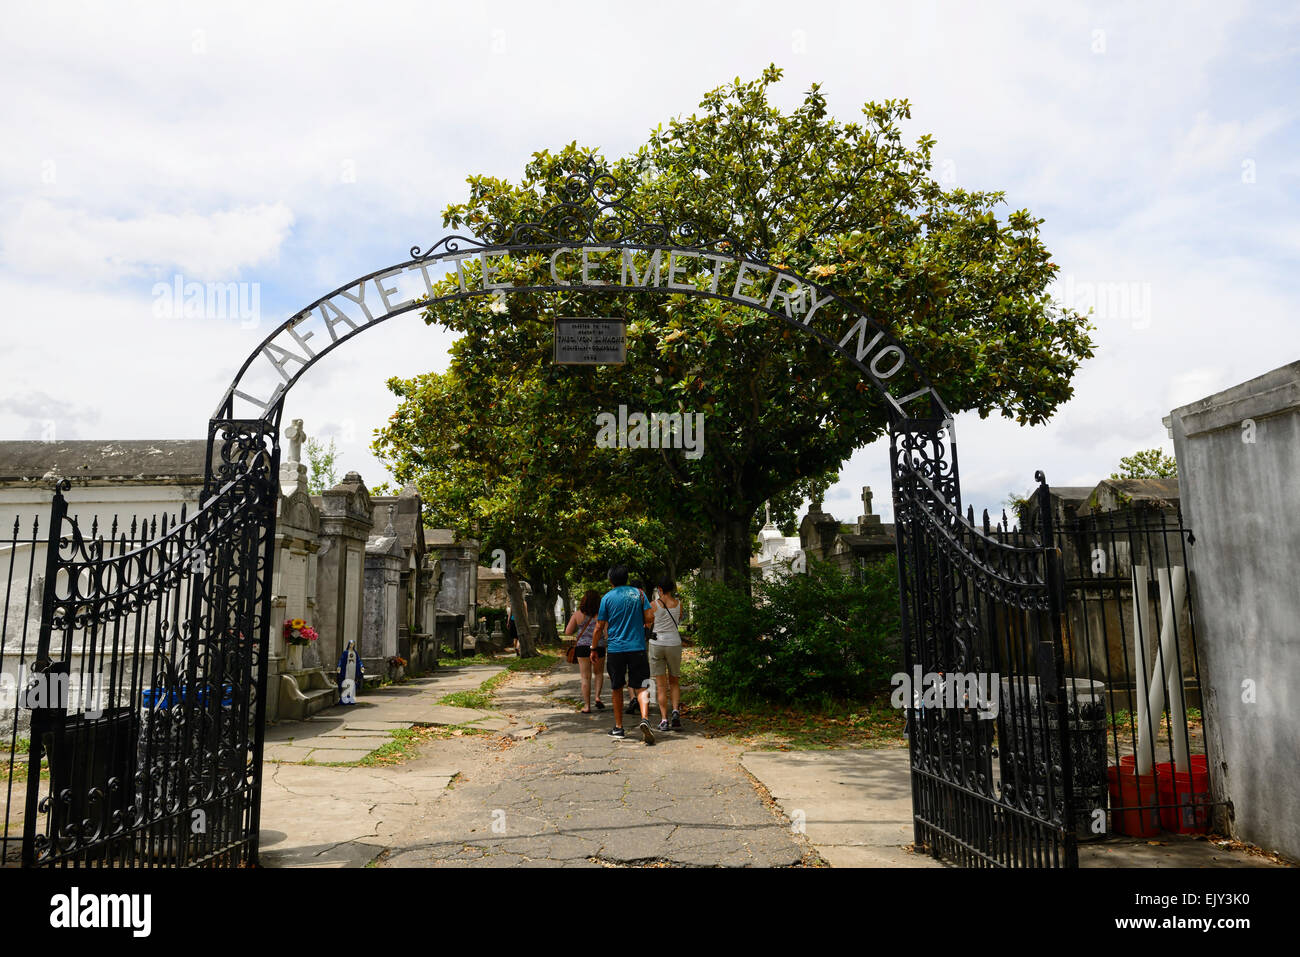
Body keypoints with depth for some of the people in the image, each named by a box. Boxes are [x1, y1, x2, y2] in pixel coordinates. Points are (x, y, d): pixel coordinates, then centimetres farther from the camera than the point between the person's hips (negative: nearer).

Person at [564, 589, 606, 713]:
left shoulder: (578, 614, -2)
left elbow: (568, 631, 0)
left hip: (582, 647, 0)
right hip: (599, 647, 0)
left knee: (586, 677, 6)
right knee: (599, 673, 21)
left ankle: (587, 706, 7)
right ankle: (597, 697, 5)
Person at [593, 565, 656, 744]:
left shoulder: (607, 598, 0)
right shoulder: (638, 593, 4)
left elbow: (599, 627, 1)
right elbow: (650, 618, 0)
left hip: (615, 649, 0)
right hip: (637, 648, 0)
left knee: (617, 689, 13)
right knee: (641, 687, -1)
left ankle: (618, 728, 19)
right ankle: (645, 718, -25)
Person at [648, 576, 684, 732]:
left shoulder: (653, 605, -5)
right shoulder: (678, 604, -1)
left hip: (657, 644, -1)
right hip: (674, 643, 1)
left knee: (661, 684, 4)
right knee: (674, 681, 15)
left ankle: (664, 719, 0)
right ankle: (676, 710, -6)